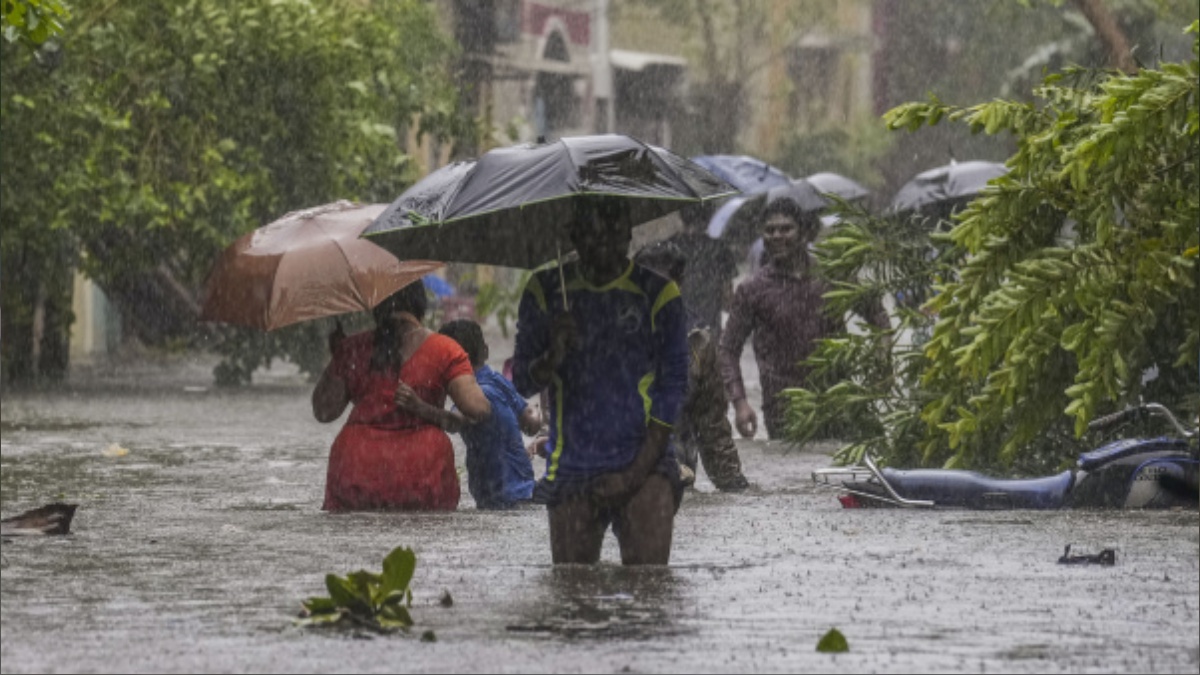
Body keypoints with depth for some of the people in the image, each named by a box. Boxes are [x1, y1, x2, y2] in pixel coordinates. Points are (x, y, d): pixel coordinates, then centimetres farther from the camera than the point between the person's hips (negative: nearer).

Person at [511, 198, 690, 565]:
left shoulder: (658, 294, 4)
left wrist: (639, 469, -7)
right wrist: (554, 355, -18)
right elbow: (522, 383, 7)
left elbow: (673, 387, 2)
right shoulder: (546, 292, 8)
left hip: (643, 468, -2)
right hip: (572, 472, 2)